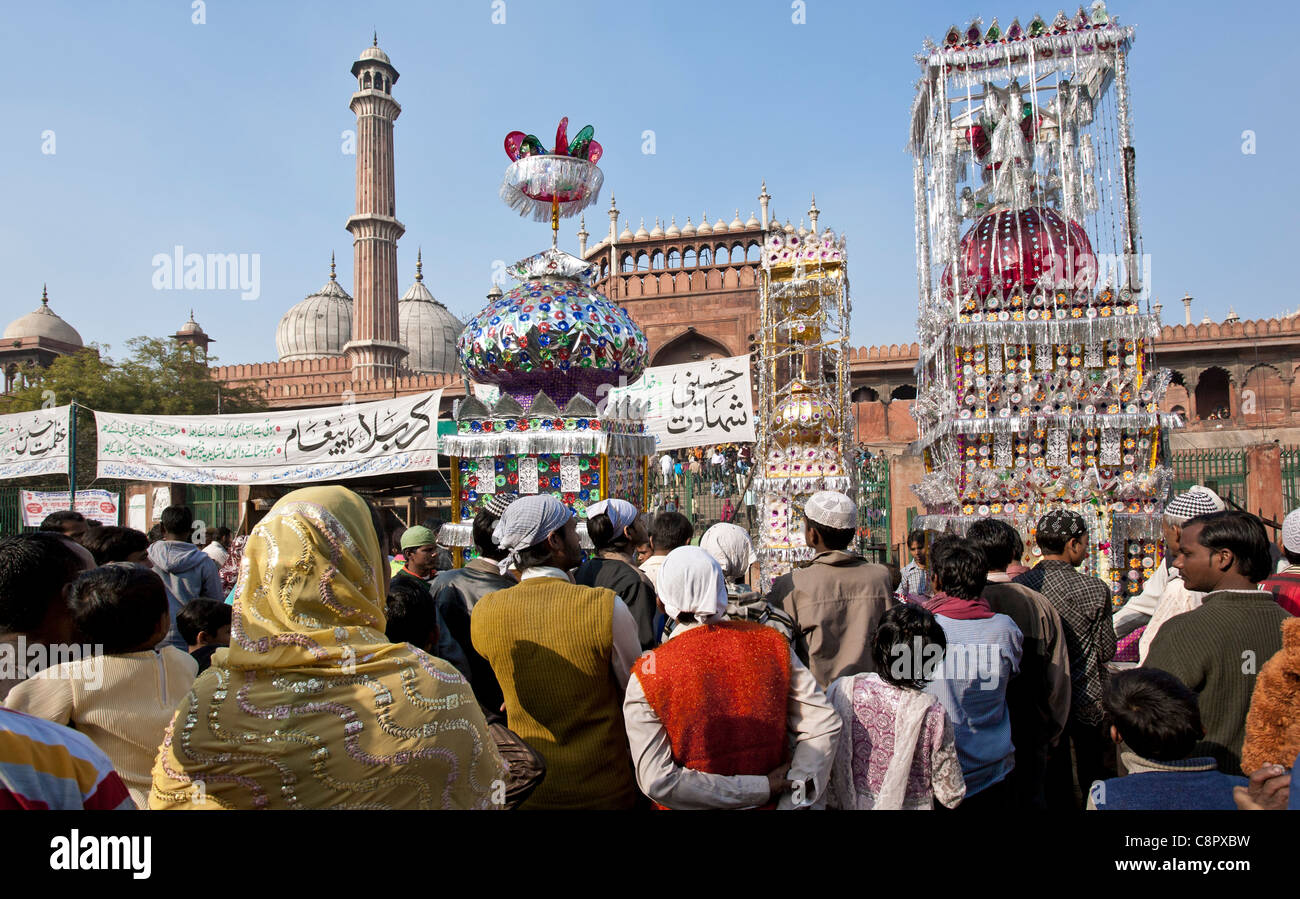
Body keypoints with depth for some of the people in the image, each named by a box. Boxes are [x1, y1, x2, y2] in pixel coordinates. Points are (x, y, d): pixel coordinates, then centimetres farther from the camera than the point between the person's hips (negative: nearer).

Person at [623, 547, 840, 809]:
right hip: (770, 805, 2)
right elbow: (824, 725, -12)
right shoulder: (770, 644, -12)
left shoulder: (647, 676, -17)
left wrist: (763, 789, -17)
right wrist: (792, 796, -13)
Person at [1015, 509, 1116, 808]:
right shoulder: (1094, 589, -18)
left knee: (1054, 782, 16)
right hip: (1086, 701, -2)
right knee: (1095, 780, 17)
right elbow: (1107, 651, -8)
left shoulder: (1019, 585, -11)